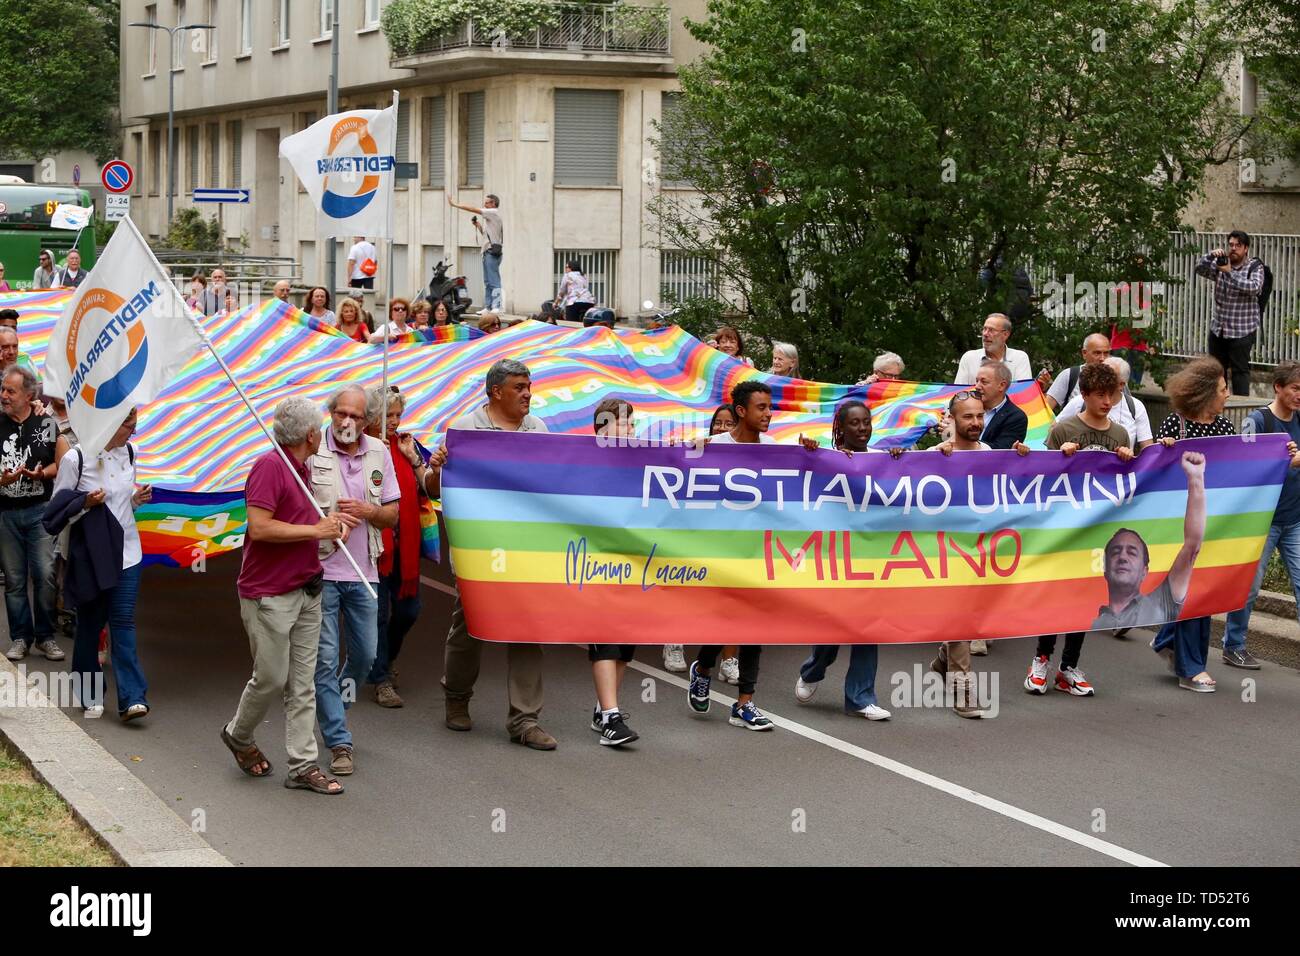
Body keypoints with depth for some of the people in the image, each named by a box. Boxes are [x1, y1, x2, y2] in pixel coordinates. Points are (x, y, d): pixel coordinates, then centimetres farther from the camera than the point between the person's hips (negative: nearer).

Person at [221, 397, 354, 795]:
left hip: (306, 591, 9)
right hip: (269, 594, -9)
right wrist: (316, 529, -17)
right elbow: (260, 527, -23)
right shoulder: (269, 466, -15)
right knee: (271, 678, 1)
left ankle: (303, 766, 10)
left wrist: (329, 521, 12)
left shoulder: (301, 468, 13)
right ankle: (239, 735, 28)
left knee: (303, 683, 7)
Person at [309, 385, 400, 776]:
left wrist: (368, 511, -13)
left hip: (363, 572, 4)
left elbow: (392, 514, 8)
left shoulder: (379, 453, 6)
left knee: (364, 653, 12)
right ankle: (339, 743, 2)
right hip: (320, 570, -4)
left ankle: (332, 711, 38)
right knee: (325, 658, -4)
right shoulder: (312, 451, -8)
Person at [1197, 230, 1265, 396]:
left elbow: (1254, 287, -21)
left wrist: (1230, 272, -25)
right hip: (1218, 328, 5)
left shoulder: (1255, 267, -4)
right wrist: (1211, 256, -24)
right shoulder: (1220, 263, 8)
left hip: (1242, 331, -5)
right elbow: (1200, 270, -6)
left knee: (1240, 370, -7)